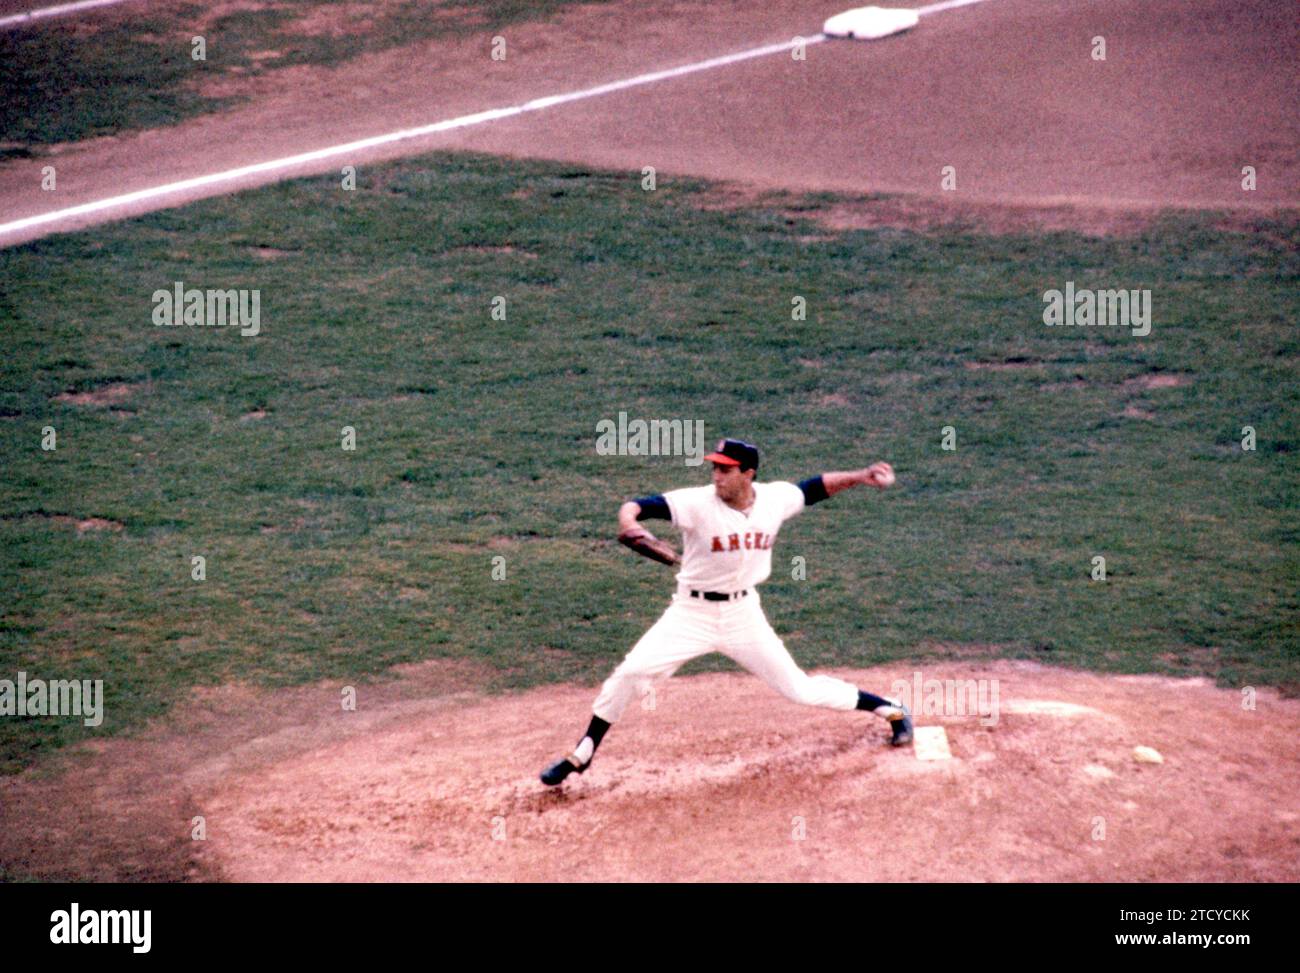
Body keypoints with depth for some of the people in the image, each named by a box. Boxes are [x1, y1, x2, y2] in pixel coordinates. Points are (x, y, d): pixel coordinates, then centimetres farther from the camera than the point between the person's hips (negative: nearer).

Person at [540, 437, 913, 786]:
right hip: (693, 613, -1)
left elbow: (816, 488, 12)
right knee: (630, 673, -14)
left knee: (799, 689, 5)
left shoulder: (775, 498, -7)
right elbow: (639, 506, -30)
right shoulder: (698, 503, -19)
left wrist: (859, 477, -1)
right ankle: (581, 755, 2)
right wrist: (629, 522, -53)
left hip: (743, 614, 1)